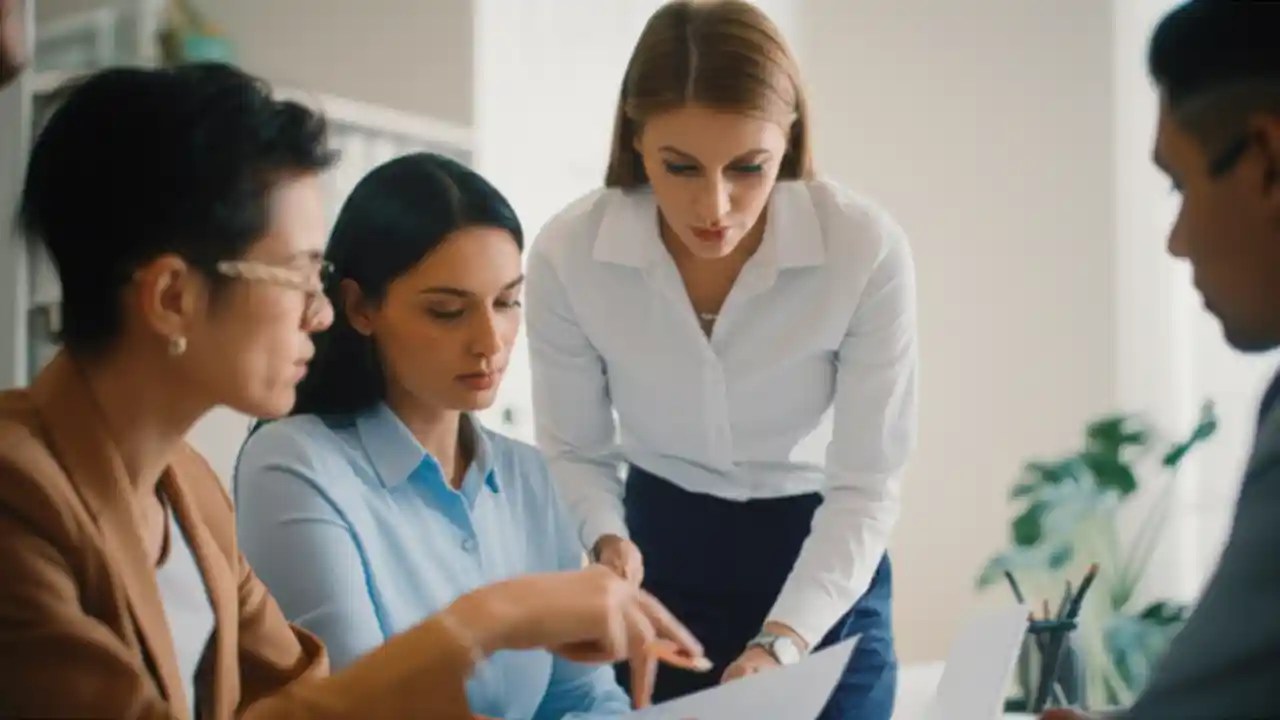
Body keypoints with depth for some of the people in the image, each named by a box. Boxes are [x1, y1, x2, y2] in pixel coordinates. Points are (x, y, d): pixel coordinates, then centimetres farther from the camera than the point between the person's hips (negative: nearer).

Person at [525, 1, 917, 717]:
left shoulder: (868, 250, -24)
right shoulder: (567, 254, -20)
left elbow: (867, 486, -20)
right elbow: (573, 450, -6)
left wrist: (779, 644, -32)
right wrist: (609, 543, -26)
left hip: (824, 565, -1)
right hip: (660, 555, 1)